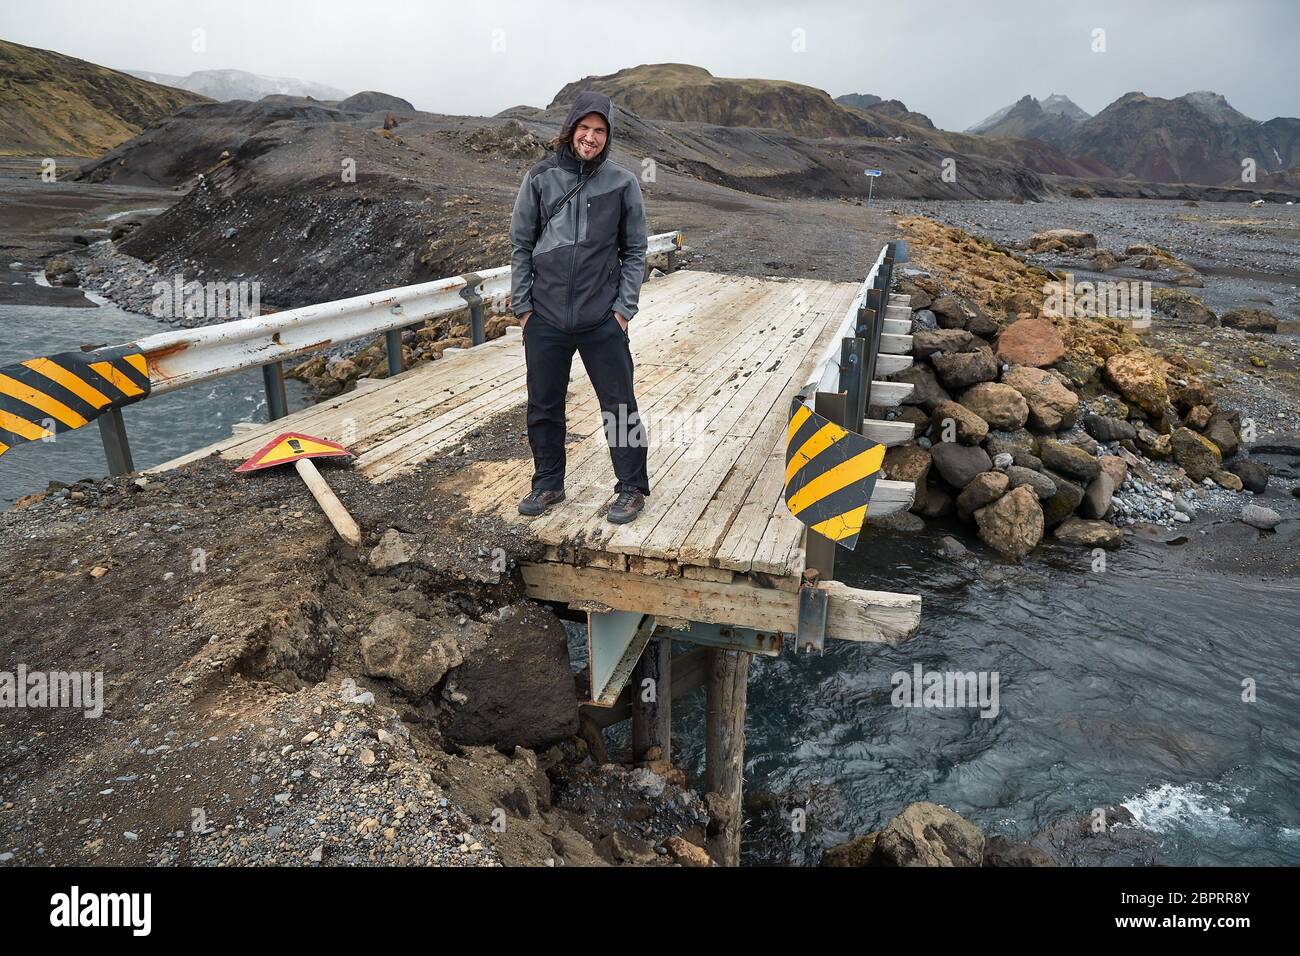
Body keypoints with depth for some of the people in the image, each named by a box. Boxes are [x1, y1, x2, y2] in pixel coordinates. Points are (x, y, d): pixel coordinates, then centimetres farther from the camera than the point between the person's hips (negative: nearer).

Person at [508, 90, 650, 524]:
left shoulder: (622, 183, 0)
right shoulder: (540, 178, 2)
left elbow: (634, 250, 5)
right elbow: (521, 244, 6)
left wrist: (624, 307, -3)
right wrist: (522, 304, 2)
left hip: (603, 320, -2)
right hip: (545, 318, 2)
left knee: (619, 405, 4)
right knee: (544, 406, 11)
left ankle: (631, 488, 20)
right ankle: (548, 484, 29)